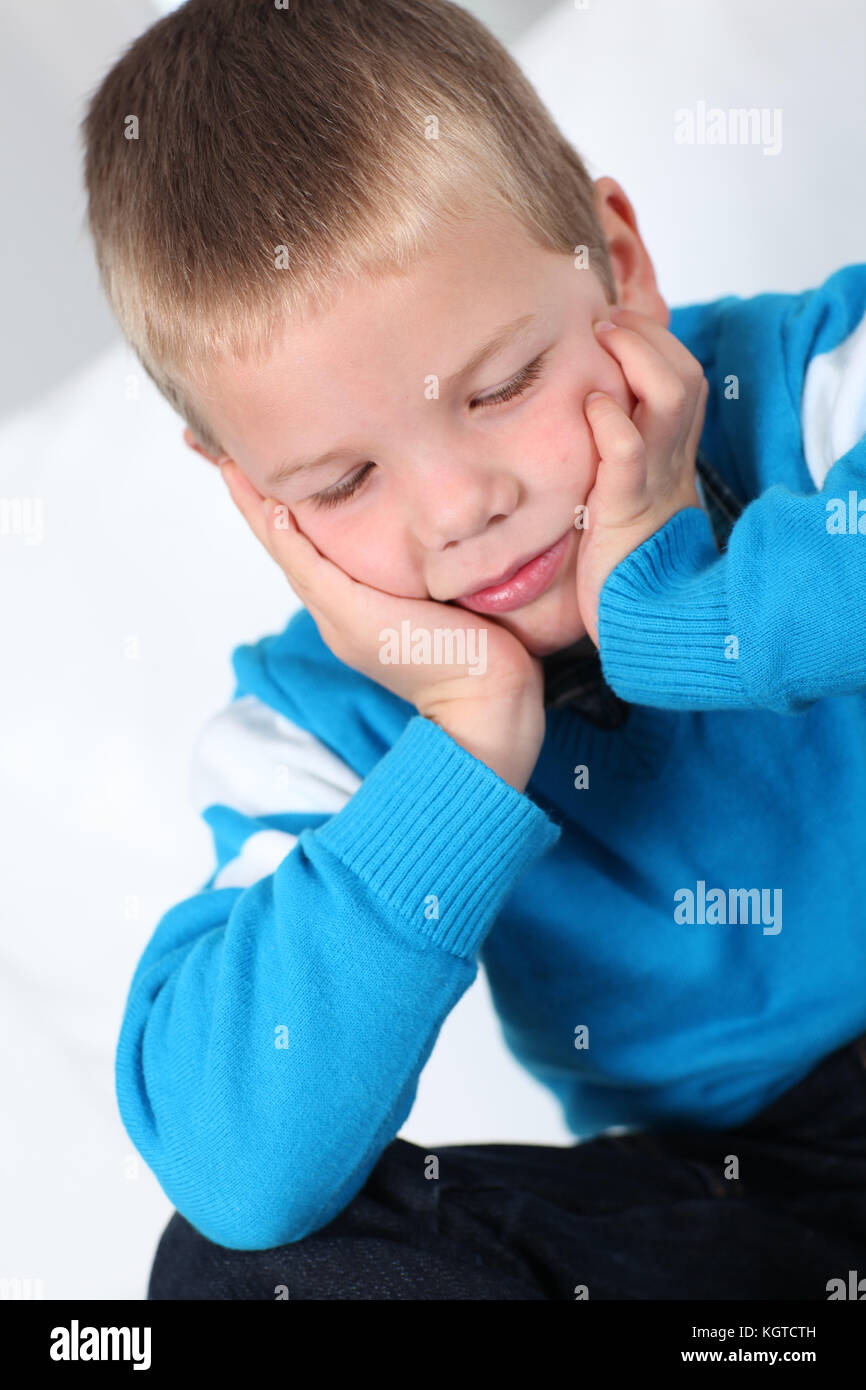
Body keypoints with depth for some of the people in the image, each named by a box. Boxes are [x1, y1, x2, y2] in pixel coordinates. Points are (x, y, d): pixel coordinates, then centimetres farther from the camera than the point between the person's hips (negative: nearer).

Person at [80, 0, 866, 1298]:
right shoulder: (319, 722, -9)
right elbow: (235, 1170, -23)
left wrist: (668, 587, -27)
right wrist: (473, 741, -27)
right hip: (739, 1204, 4)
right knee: (239, 1259, -14)